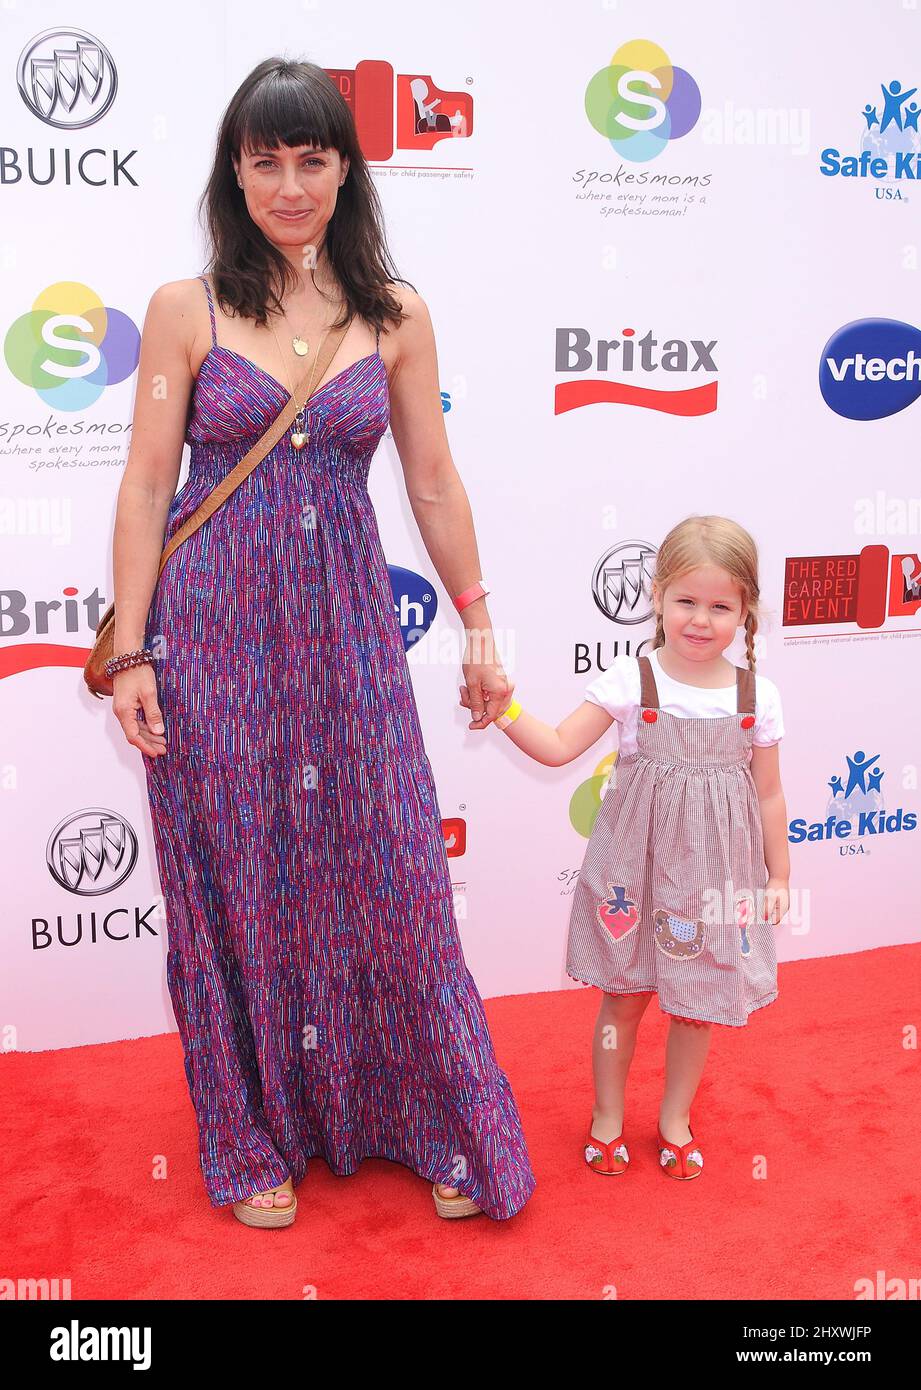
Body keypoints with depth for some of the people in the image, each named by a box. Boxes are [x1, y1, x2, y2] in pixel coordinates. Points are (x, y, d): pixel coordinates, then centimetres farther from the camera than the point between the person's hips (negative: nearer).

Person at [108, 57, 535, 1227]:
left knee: (389, 875, 6)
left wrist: (479, 625, 9)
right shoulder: (185, 309, 0)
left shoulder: (395, 316, 5)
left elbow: (433, 484, 8)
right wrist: (130, 655, -6)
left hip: (346, 633, 1)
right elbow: (145, 488, -2)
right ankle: (255, 1138, 29)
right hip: (215, 634, -1)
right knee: (234, 881, 8)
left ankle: (441, 1126, 26)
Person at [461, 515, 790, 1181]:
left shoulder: (758, 696, -4)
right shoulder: (630, 682, -9)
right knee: (624, 996, 13)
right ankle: (607, 1118, 34)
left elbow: (768, 795, 5)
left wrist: (779, 876, 7)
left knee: (697, 1002, 14)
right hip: (635, 867, -1)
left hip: (717, 873, 2)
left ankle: (676, 1121, 37)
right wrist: (504, 708, -25)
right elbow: (559, 747, -11)